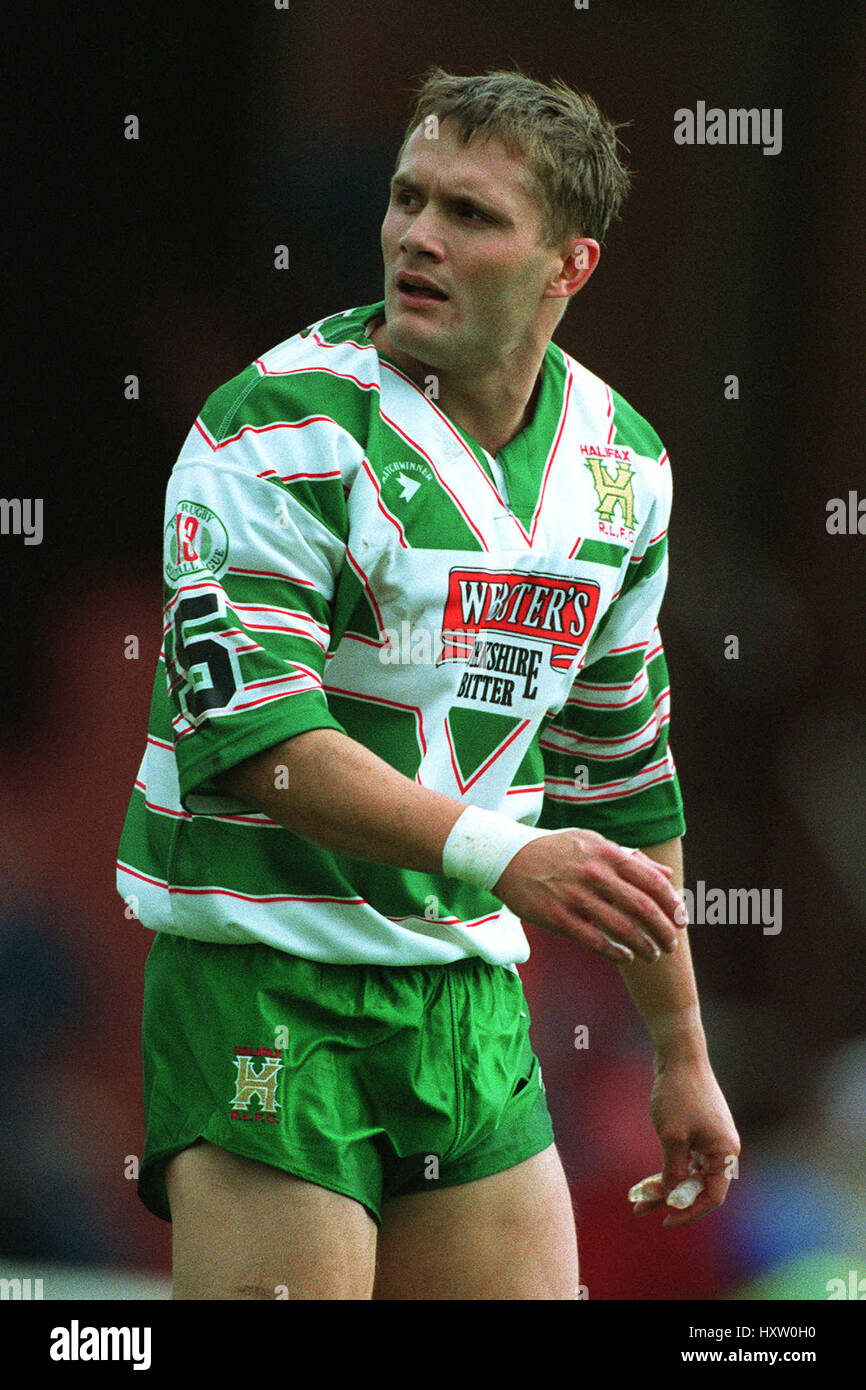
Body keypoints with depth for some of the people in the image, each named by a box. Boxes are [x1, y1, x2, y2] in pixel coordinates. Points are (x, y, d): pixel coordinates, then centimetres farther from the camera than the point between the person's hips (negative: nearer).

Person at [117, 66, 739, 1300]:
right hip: (262, 978, -6)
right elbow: (248, 730, -23)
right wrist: (495, 851, -33)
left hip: (468, 994, 6)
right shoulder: (283, 424, -12)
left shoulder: (620, 462, 8)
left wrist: (683, 1054, 21)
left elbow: (622, 770, 19)